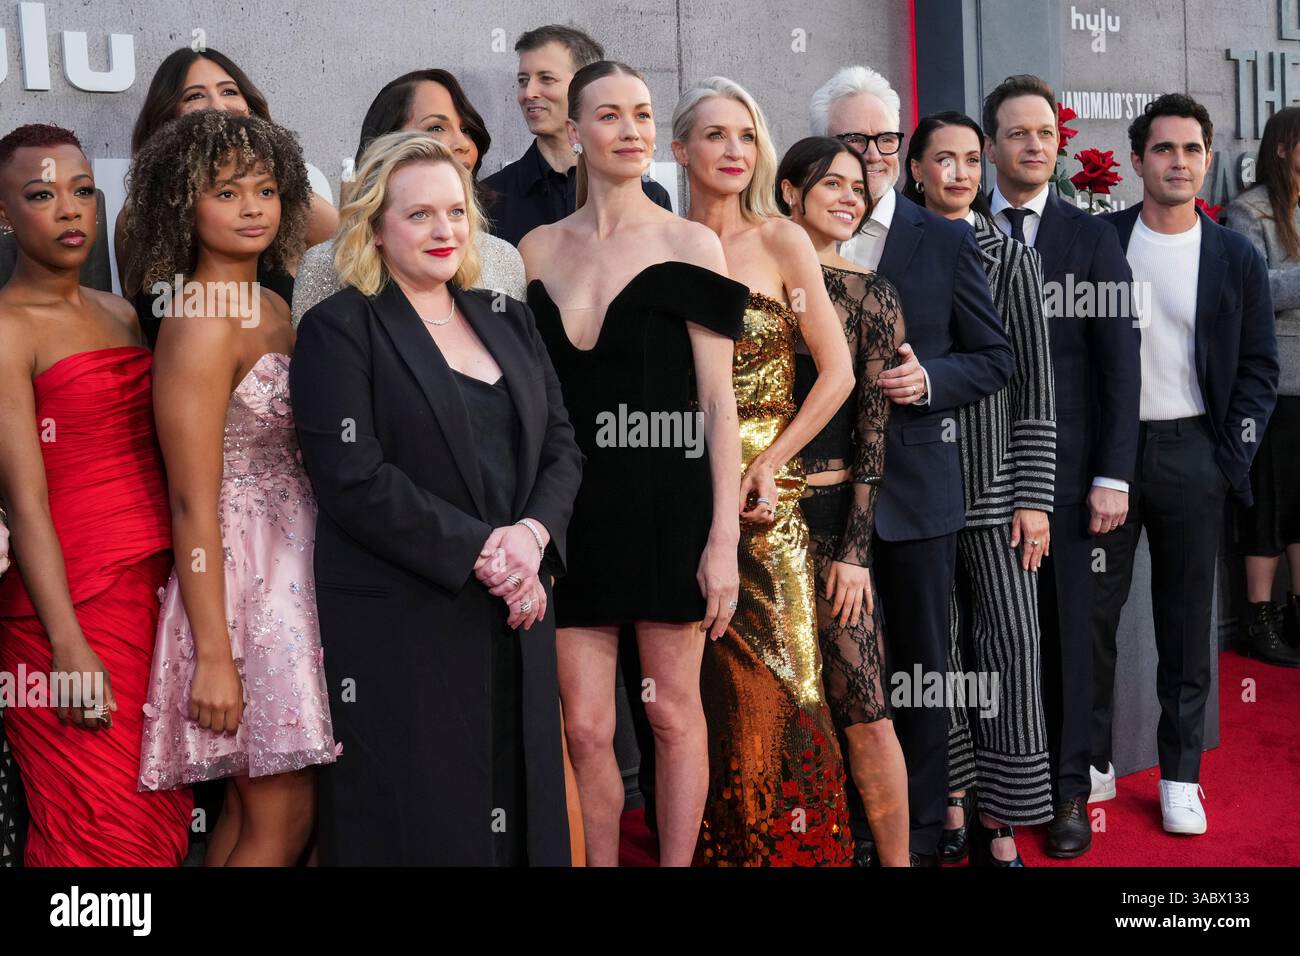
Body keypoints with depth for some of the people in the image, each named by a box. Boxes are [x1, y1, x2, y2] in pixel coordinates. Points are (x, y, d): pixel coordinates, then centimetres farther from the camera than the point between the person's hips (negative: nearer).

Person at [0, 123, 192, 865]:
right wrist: (69, 647, -17)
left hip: (159, 592, 6)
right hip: (71, 602, -6)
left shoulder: (122, 314, 15)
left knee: (163, 823, 8)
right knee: (100, 834, -3)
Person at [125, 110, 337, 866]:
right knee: (284, 817, 1)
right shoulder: (202, 323, -16)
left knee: (253, 803, 15)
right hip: (244, 572, -8)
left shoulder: (272, 308, 10)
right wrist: (212, 655, -18)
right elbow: (193, 506, -17)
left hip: (293, 566, 8)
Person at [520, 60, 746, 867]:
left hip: (667, 505, -2)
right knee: (586, 727, 5)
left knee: (674, 715, 8)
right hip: (571, 507, 3)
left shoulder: (690, 244, -1)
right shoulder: (538, 249, 8)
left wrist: (725, 535, -10)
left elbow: (718, 400, -4)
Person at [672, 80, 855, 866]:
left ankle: (790, 845, 16)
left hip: (766, 498, -1)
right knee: (700, 693, 7)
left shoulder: (781, 241, 1)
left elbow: (837, 372, -1)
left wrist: (768, 464, -9)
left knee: (773, 689, -1)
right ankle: (711, 844, 22)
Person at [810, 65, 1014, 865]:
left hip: (917, 488, 0)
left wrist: (929, 379, -13)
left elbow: (997, 357, 4)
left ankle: (922, 831, 26)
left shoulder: (946, 241, 2)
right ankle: (848, 828, 25)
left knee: (921, 666, 11)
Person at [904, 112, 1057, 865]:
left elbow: (1036, 388, 1)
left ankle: (1000, 823, 5)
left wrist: (1034, 498, -4)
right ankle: (950, 800, 18)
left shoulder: (1013, 260, 4)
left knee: (1011, 643, -3)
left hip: (995, 483, -1)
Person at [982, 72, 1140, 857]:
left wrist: (1113, 476, -6)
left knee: (1069, 631, 6)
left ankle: (1069, 789, 19)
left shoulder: (1094, 238, 4)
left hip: (1067, 468, 0)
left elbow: (1120, 364, 0)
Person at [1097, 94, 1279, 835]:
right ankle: (1089, 762, 18)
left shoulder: (1237, 258, 4)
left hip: (1192, 453, 0)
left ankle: (1181, 774, 18)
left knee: (1187, 621, 7)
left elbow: (1259, 366, 5)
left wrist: (1233, 459, -4)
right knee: (1093, 612, 5)